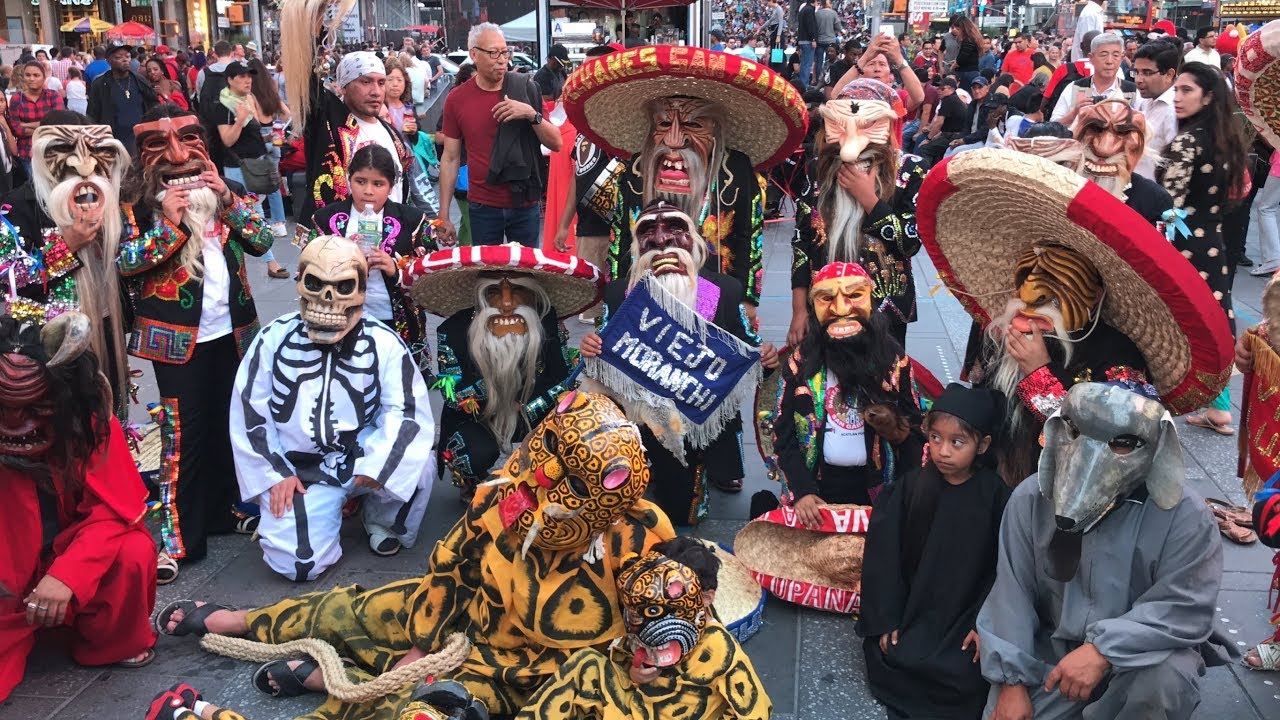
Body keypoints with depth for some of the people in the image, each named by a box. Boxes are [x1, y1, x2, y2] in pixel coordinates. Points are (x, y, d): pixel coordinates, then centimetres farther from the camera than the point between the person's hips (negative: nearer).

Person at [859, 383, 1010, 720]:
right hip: (912, 608, 2)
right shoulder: (910, 487, -6)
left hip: (965, 614, -1)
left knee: (965, 676, -20)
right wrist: (886, 618, -8)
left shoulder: (995, 494, -9)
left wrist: (986, 623, -11)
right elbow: (884, 556, -5)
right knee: (885, 657, -16)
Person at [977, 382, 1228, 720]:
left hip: (1141, 653, -1)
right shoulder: (1031, 499, -9)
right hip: (1051, 649, 2)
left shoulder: (1183, 515, -17)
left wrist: (1103, 649, -31)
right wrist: (1011, 680, -11)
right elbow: (1012, 593, -7)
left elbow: (1186, 608, -21)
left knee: (1164, 679, -33)